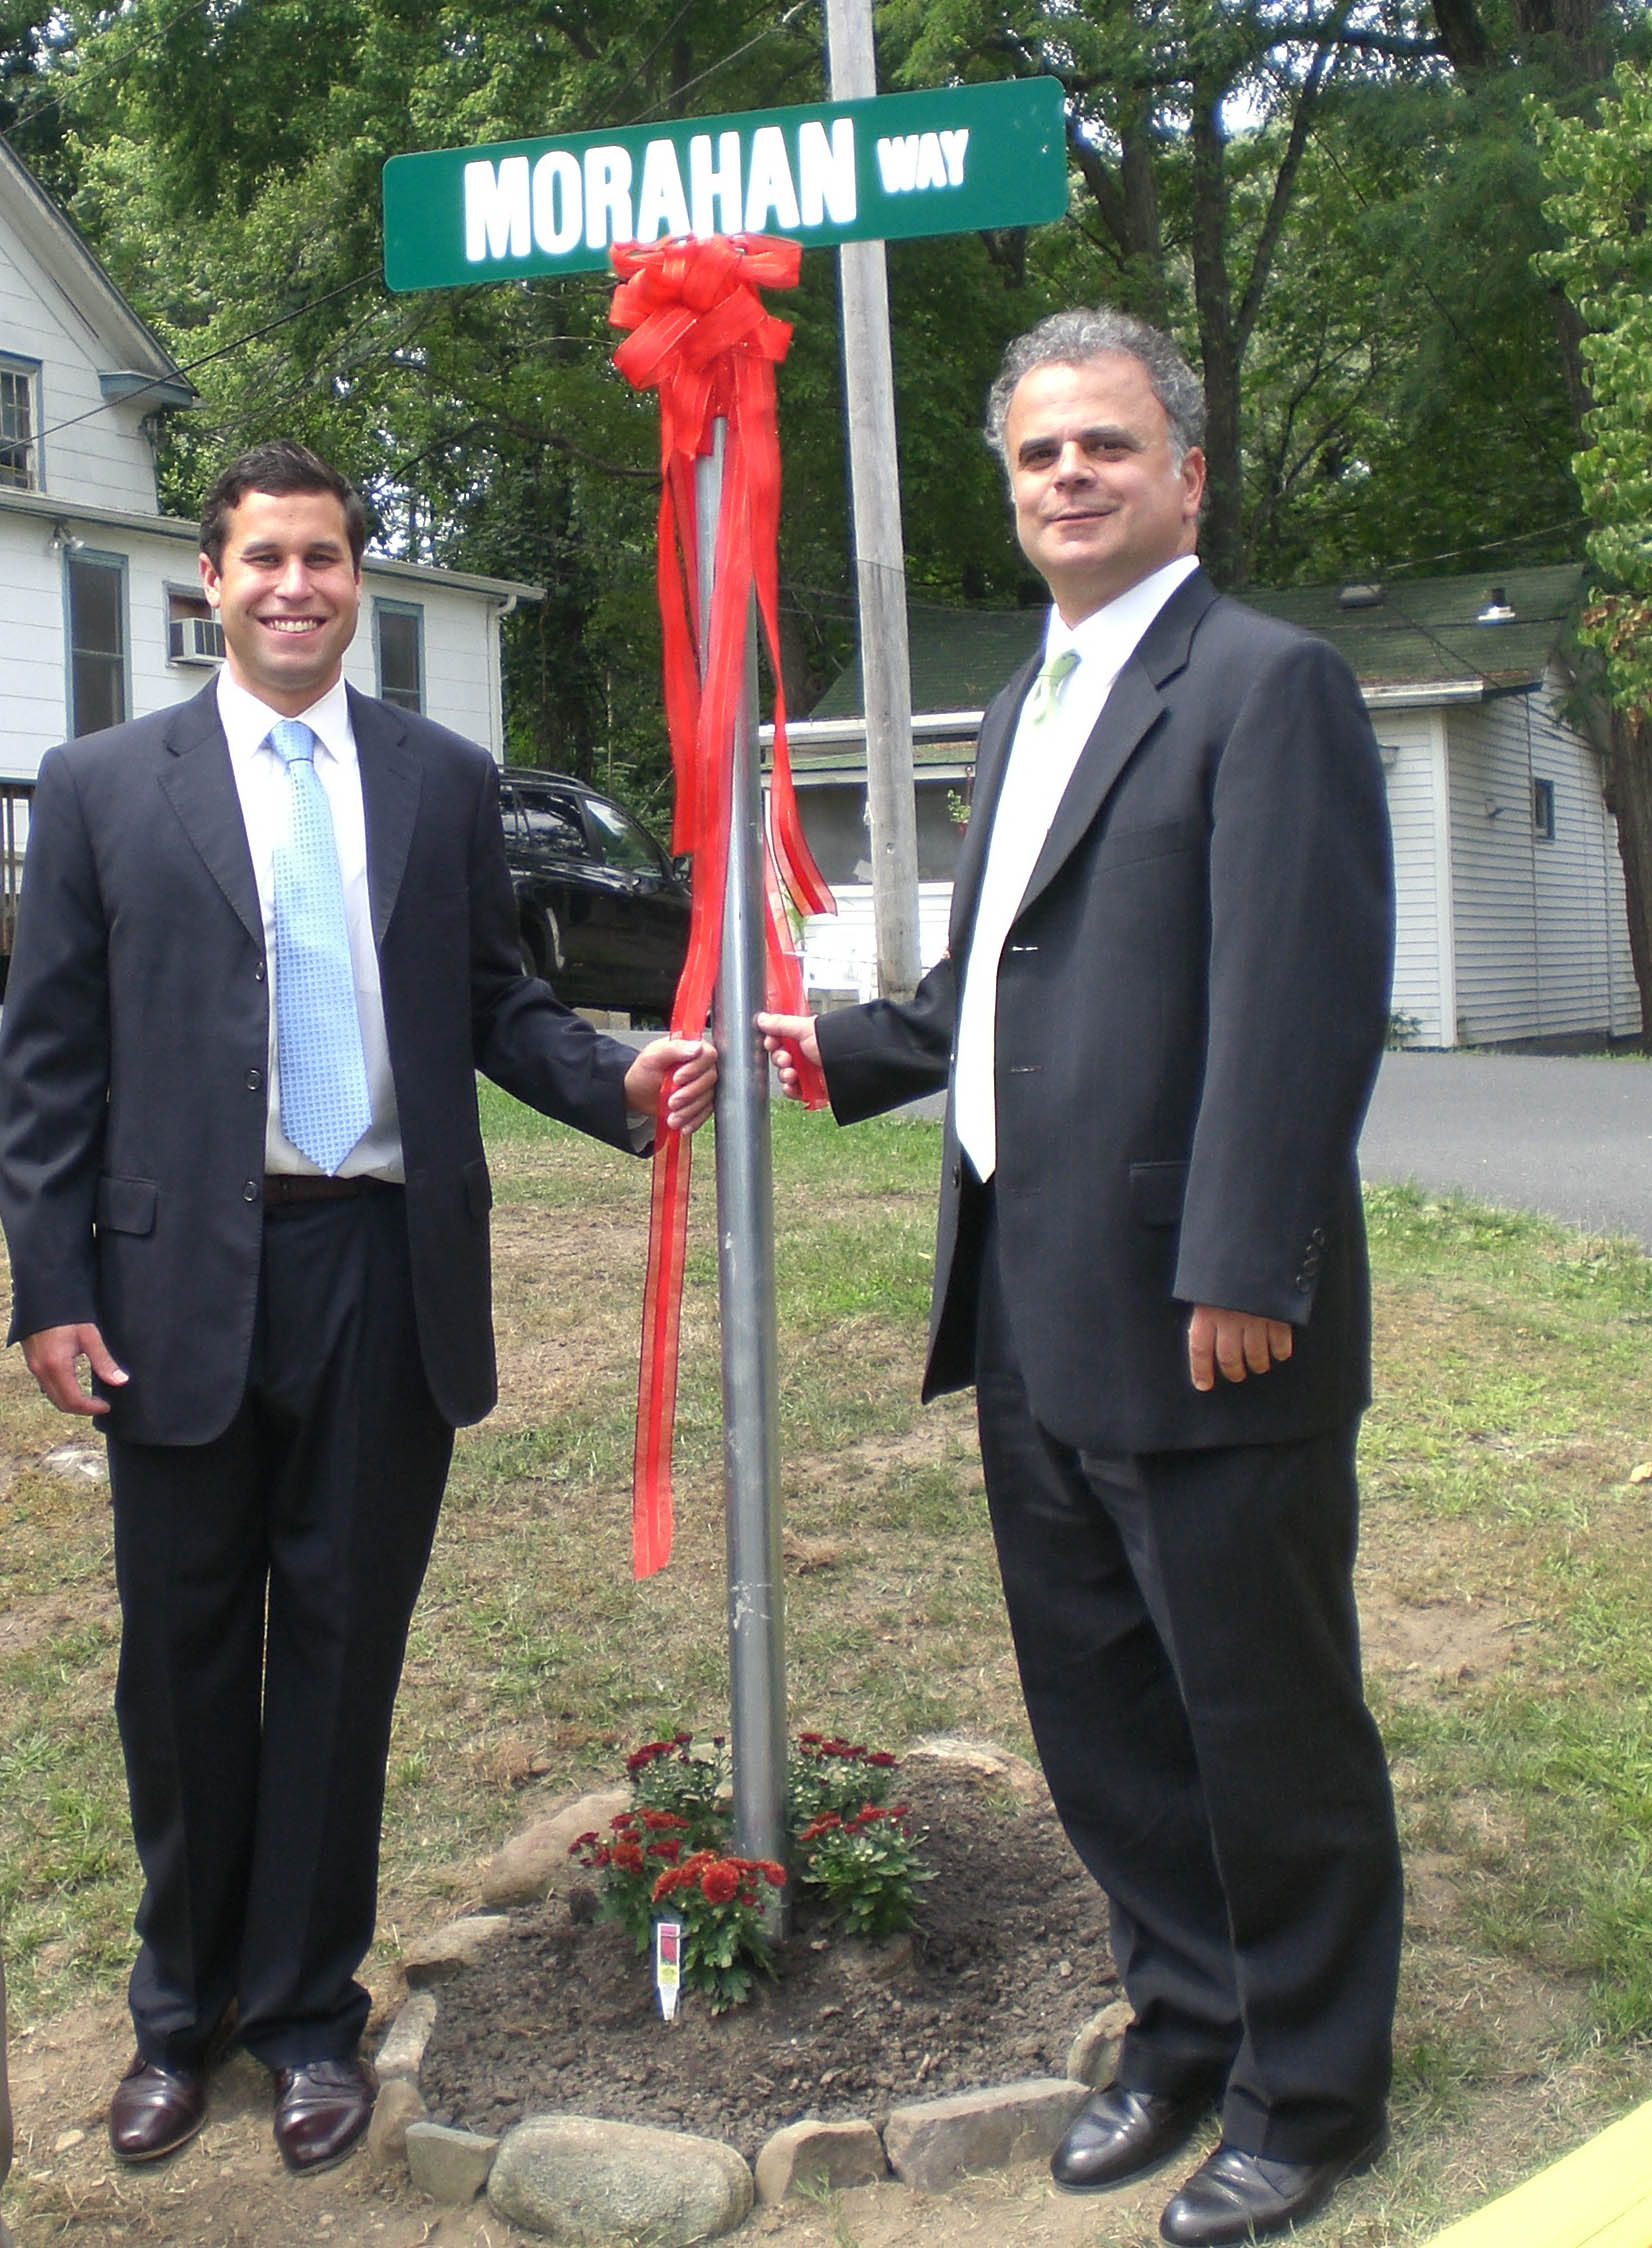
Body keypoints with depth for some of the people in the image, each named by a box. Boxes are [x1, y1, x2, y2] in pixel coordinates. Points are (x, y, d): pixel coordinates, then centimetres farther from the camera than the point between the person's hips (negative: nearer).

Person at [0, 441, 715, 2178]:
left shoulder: (444, 780, 9)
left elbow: (492, 1003, 11)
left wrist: (620, 1085, -8)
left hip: (386, 1271, 1)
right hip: (181, 1279, -1)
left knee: (343, 1645, 10)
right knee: (184, 1656, 11)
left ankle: (306, 2008, 28)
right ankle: (182, 2008, 32)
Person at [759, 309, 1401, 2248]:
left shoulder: (1265, 685, -10)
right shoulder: (1024, 708, 18)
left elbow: (1303, 1001, -18)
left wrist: (1242, 1272, -22)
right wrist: (841, 1051, 18)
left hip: (1196, 1331, -9)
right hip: (1030, 1323, 9)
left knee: (1267, 1723, 7)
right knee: (1097, 1708, 19)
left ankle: (1308, 2091, 27)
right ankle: (1183, 2023, 39)